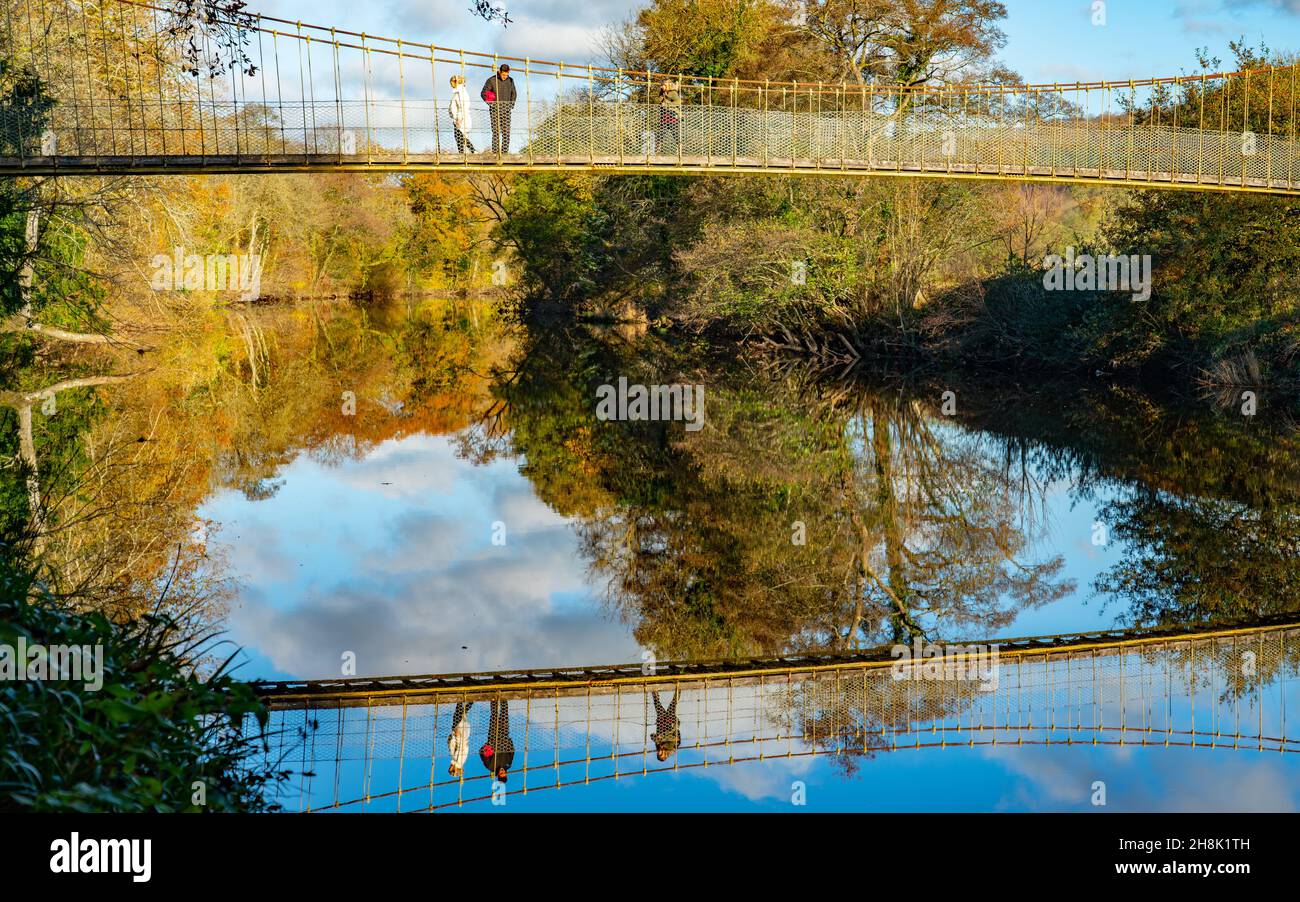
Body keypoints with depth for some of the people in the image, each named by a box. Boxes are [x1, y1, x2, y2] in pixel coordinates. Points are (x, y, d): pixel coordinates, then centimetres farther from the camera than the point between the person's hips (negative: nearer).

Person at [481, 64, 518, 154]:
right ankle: (495, 152, -9)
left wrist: (511, 104, 7)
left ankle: (505, 152, 1)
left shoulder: (510, 80, 8)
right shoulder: (491, 80, -4)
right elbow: (483, 93, 0)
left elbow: (514, 93, 20)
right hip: (495, 110, -3)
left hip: (506, 110, 3)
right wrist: (491, 104, -9)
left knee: (506, 131, -2)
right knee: (496, 131, -9)